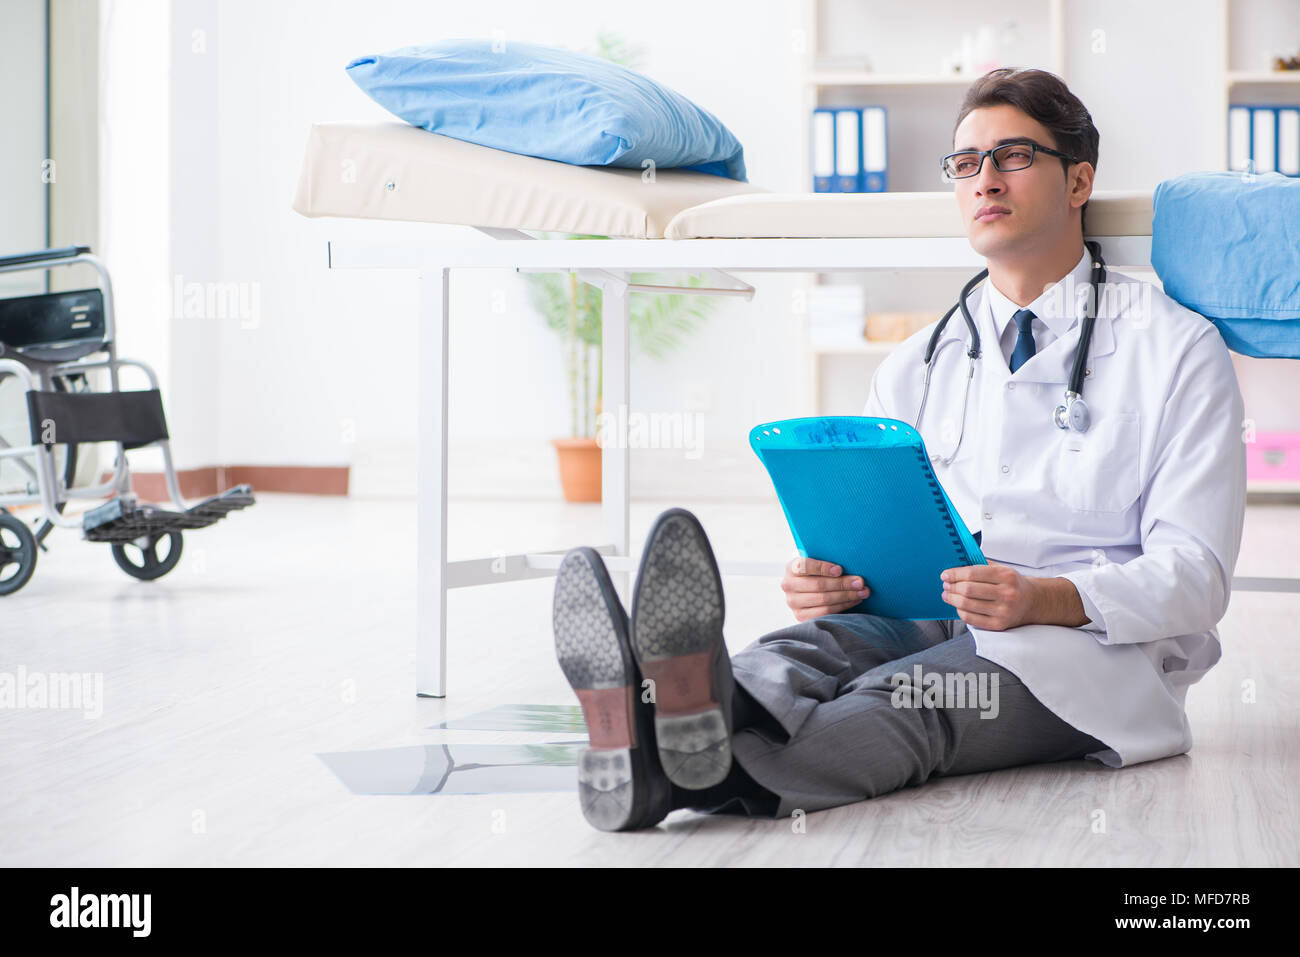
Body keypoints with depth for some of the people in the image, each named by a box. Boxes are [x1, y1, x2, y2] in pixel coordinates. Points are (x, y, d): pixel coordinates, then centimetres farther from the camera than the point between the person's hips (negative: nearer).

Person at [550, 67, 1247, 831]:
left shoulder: (1178, 349, 7)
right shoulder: (915, 368, 22)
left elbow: (1195, 575, -3)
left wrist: (1045, 598, -23)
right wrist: (827, 583, -10)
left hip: (1096, 649, -3)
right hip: (926, 627, 3)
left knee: (916, 689, -38)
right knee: (833, 637, -34)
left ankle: (727, 769, -67)